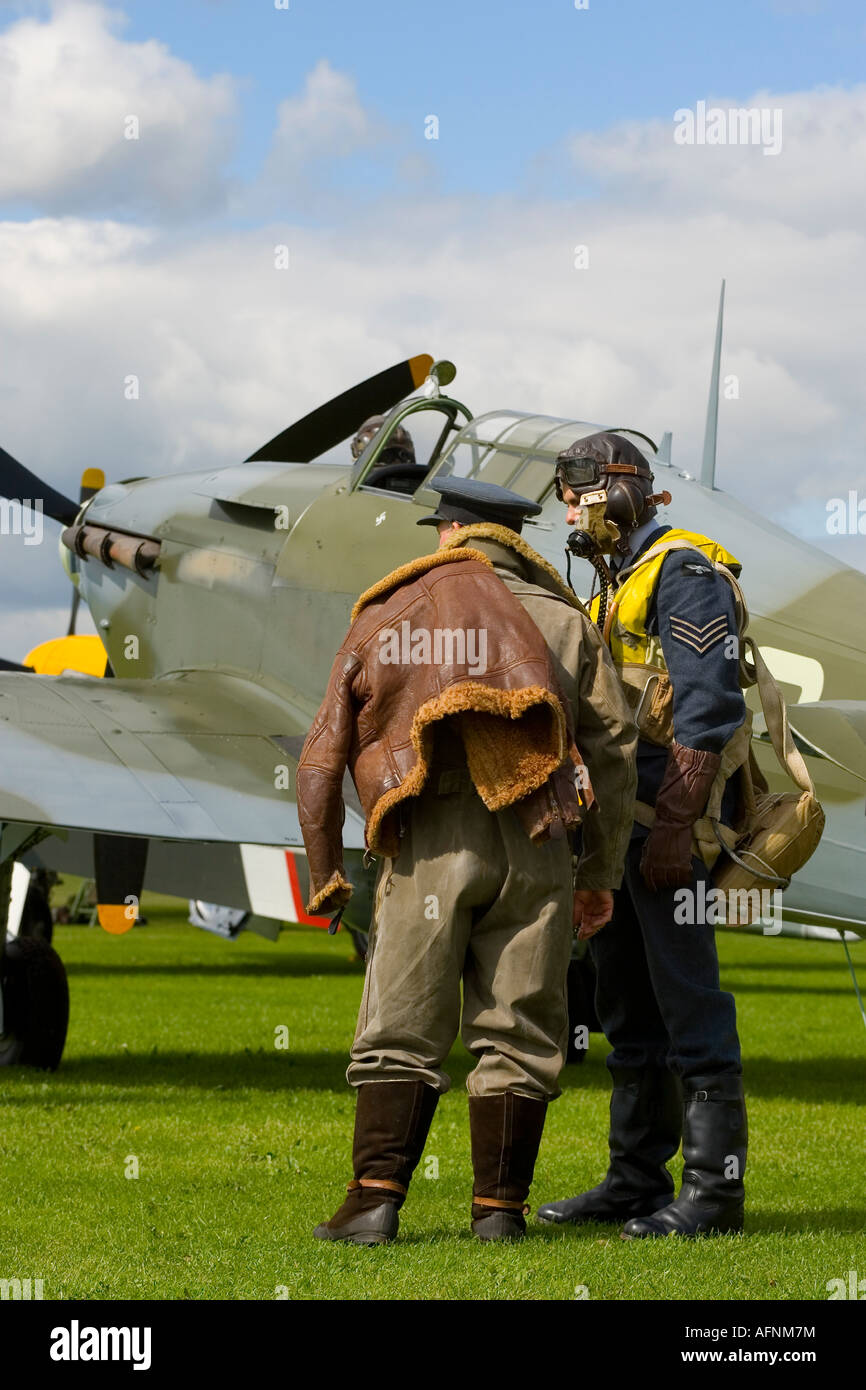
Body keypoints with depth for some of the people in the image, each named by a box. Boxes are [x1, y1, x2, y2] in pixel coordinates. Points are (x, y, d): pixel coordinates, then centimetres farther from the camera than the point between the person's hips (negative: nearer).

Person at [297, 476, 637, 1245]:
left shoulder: (384, 619, 13)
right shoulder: (561, 618, 15)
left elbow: (321, 762, 9)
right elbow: (613, 748, 10)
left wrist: (325, 874, 17)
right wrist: (603, 874, 15)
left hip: (429, 846, -1)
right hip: (532, 844, 1)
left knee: (401, 1034, 3)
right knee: (518, 1035, 6)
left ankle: (375, 1201, -6)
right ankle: (500, 1209, 5)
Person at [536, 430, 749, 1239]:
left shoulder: (683, 573, -9)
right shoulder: (612, 589, 21)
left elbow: (705, 709, -17)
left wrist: (674, 826, -22)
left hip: (670, 824, -10)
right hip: (620, 823, 10)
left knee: (689, 1005, -9)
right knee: (629, 1010, 12)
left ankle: (714, 1191, -7)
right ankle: (637, 1180, 18)